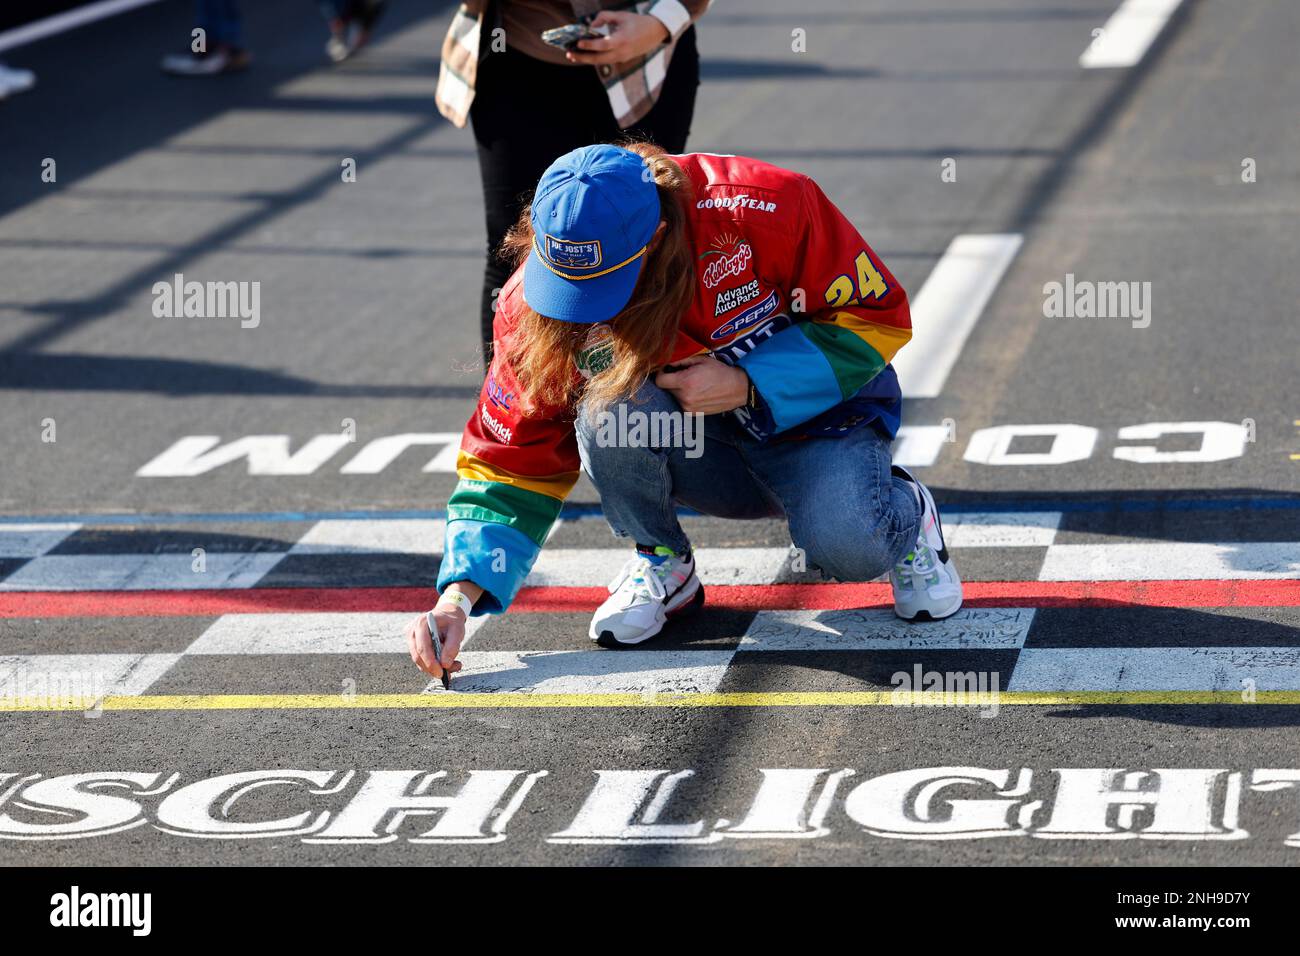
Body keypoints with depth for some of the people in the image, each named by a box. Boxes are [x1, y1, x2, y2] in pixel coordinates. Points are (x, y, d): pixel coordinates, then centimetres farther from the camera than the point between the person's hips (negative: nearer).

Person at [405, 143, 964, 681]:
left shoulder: (761, 210, -29)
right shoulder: (534, 307, -19)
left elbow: (876, 315, -17)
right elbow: (513, 461, -12)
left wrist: (745, 384, -28)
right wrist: (460, 595, -25)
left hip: (810, 412, -2)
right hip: (694, 450, 2)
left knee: (849, 548, -33)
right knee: (608, 400, -31)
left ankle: (904, 514, 6)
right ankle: (661, 563, -3)